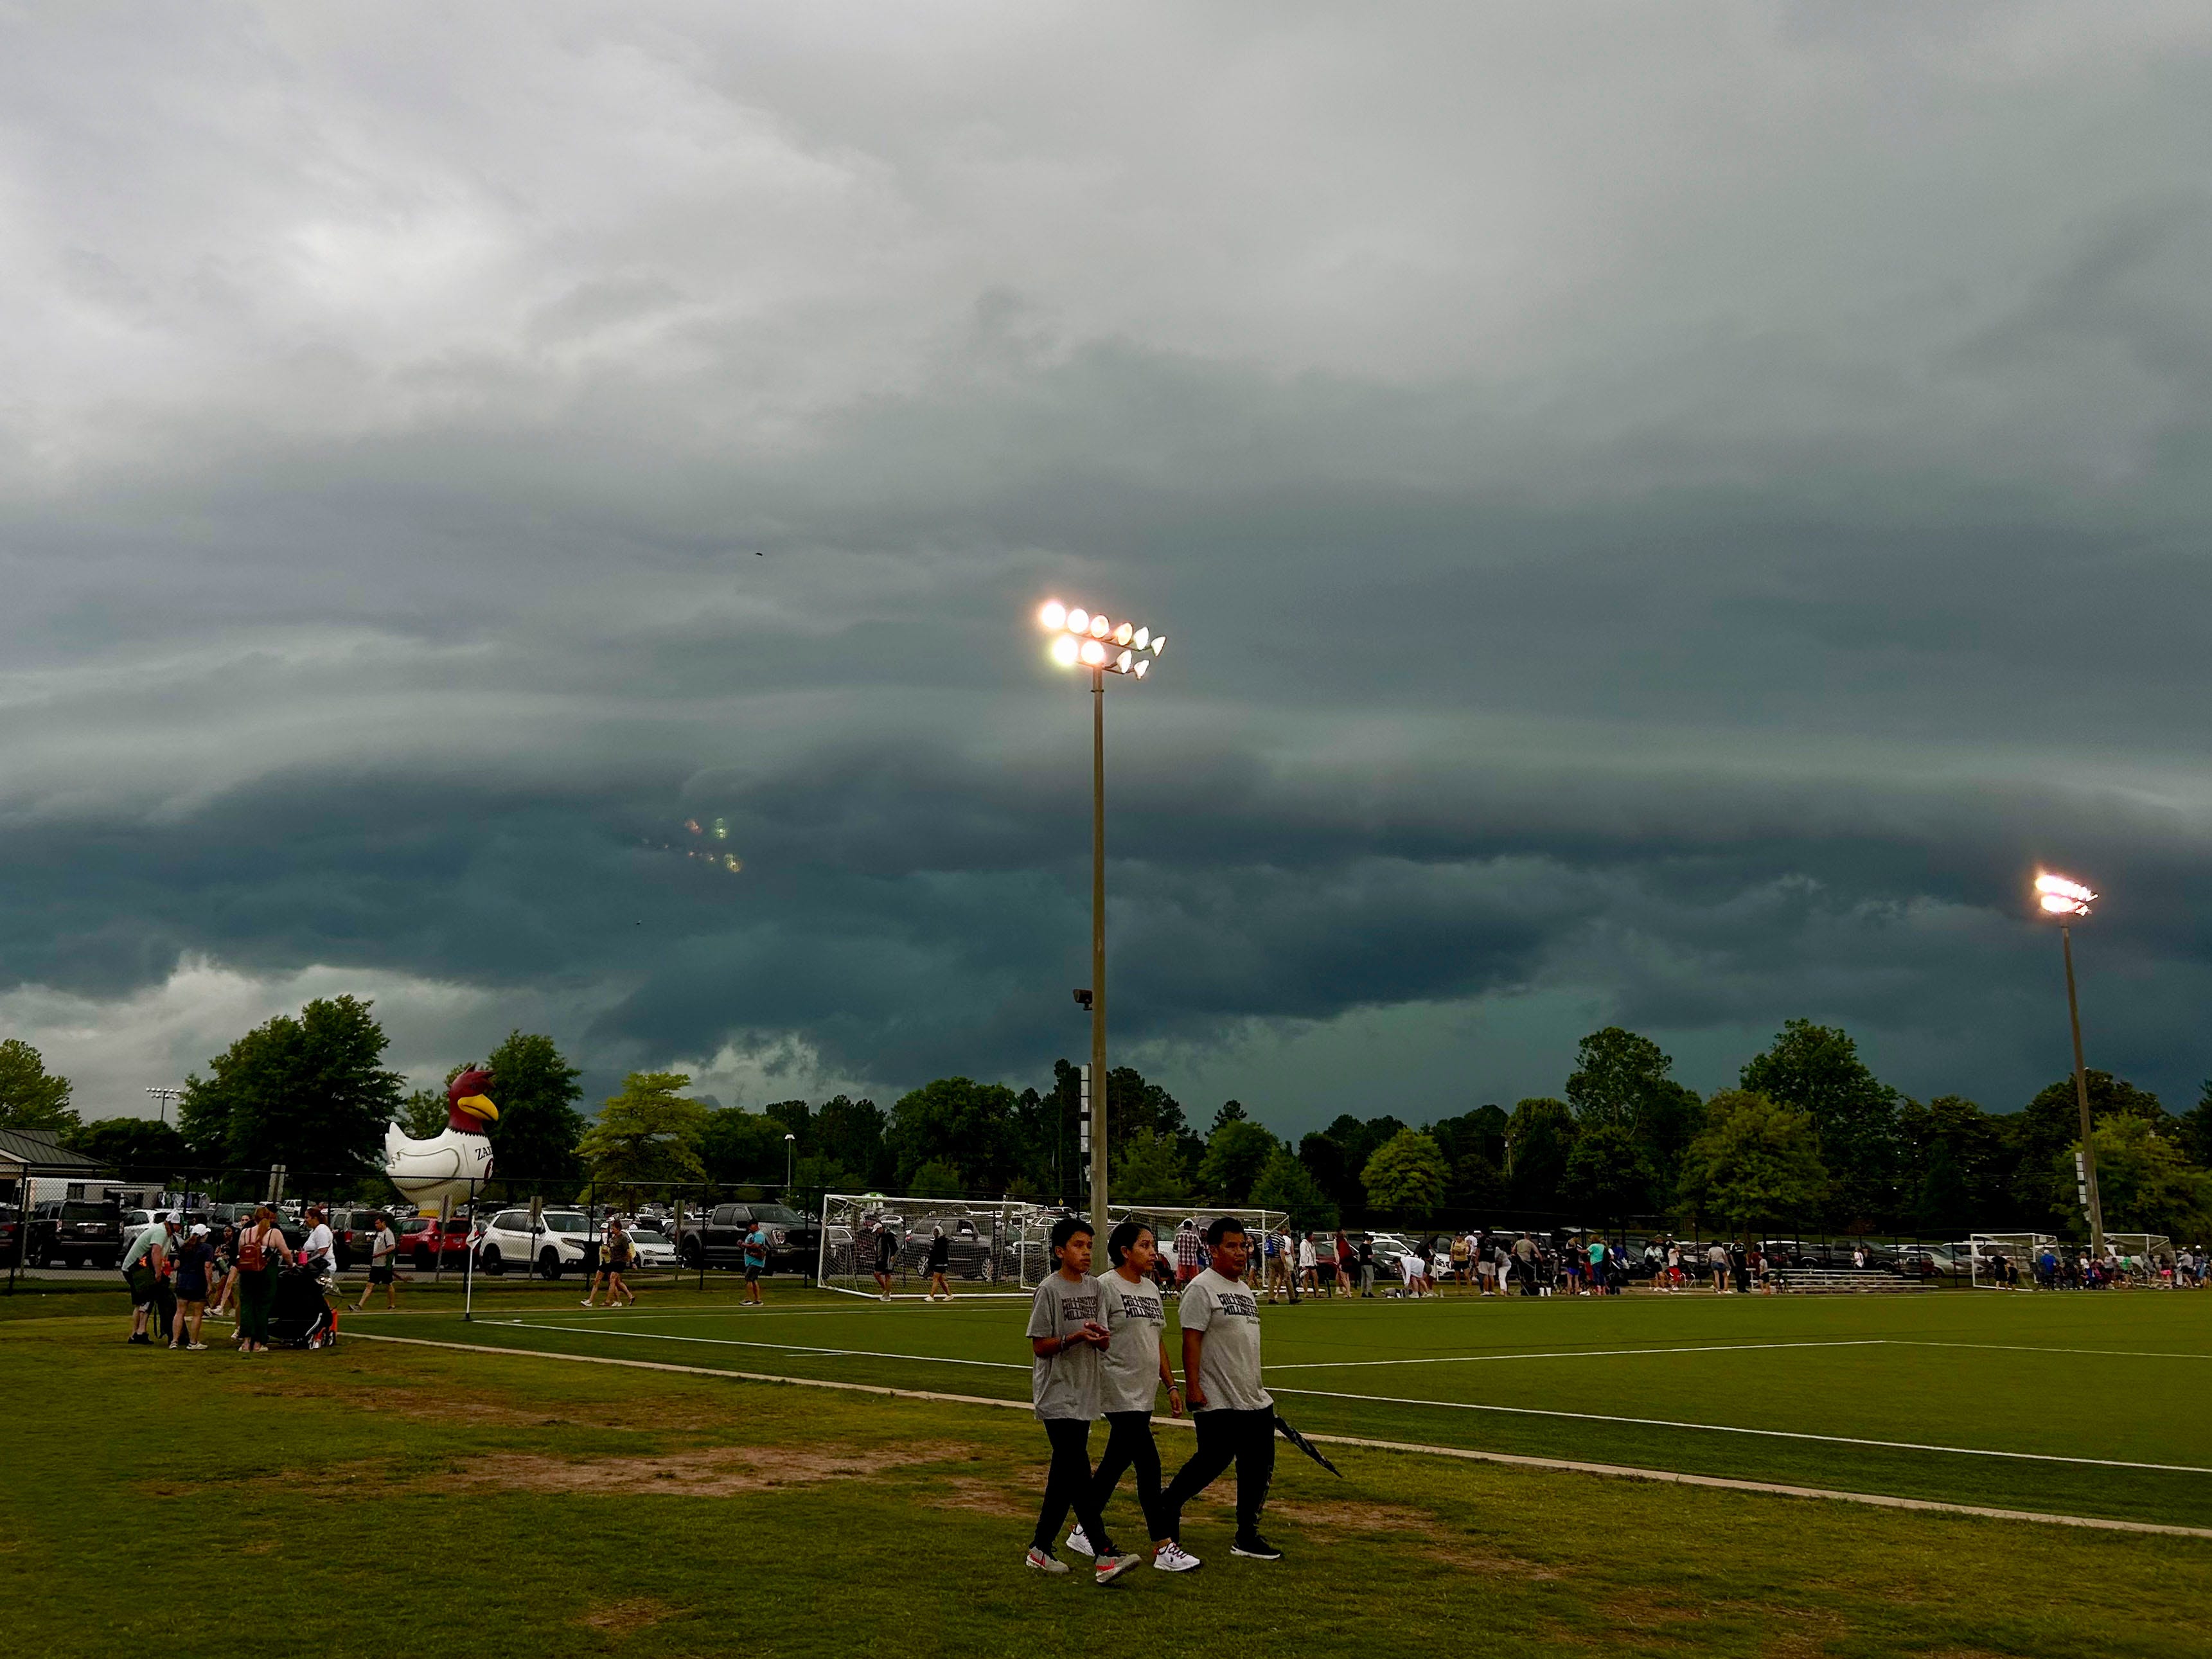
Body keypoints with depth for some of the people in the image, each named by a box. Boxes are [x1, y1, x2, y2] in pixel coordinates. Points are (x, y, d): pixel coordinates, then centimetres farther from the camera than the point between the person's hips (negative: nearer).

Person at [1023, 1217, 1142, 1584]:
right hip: (1057, 1395, -7)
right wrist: (1076, 1337, -23)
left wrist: (1101, 1337, -7)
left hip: (1084, 1394, 7)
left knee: (1064, 1476, 10)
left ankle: (1040, 1549, 20)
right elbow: (1039, 1346, -10)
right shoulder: (1049, 1289, -9)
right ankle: (1105, 1556, -16)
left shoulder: (1094, 1287, 10)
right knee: (1078, 1474, -12)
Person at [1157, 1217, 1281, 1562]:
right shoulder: (1202, 1288, -10)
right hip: (1217, 1403, -8)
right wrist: (1193, 1386, -22)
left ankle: (1247, 1537, 15)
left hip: (1255, 1401, 9)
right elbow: (1191, 1340, -16)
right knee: (1211, 1463, -5)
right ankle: (1166, 1508, 17)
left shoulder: (1246, 1290, 17)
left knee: (1259, 1467, 6)